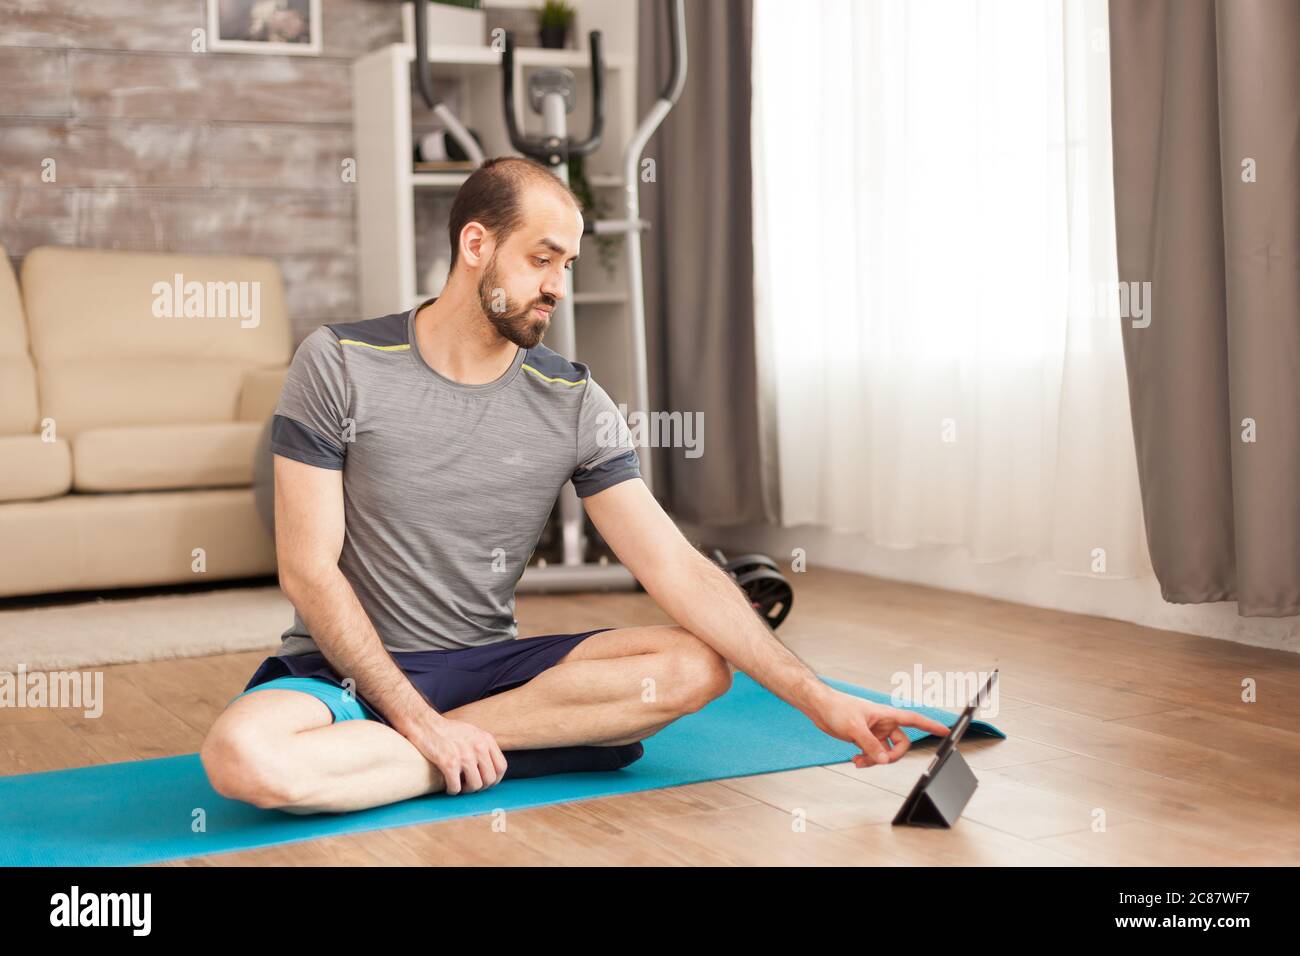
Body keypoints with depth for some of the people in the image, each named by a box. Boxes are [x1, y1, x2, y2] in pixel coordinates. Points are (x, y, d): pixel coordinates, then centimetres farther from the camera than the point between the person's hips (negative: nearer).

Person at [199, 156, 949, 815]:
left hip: (486, 664, 3)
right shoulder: (339, 365, -10)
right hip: (347, 670, -2)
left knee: (696, 665, -19)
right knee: (243, 754, -35)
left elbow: (676, 568, -7)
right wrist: (425, 724, -20)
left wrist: (820, 699, -15)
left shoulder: (575, 404, -3)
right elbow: (309, 570, -12)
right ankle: (518, 749, -19)